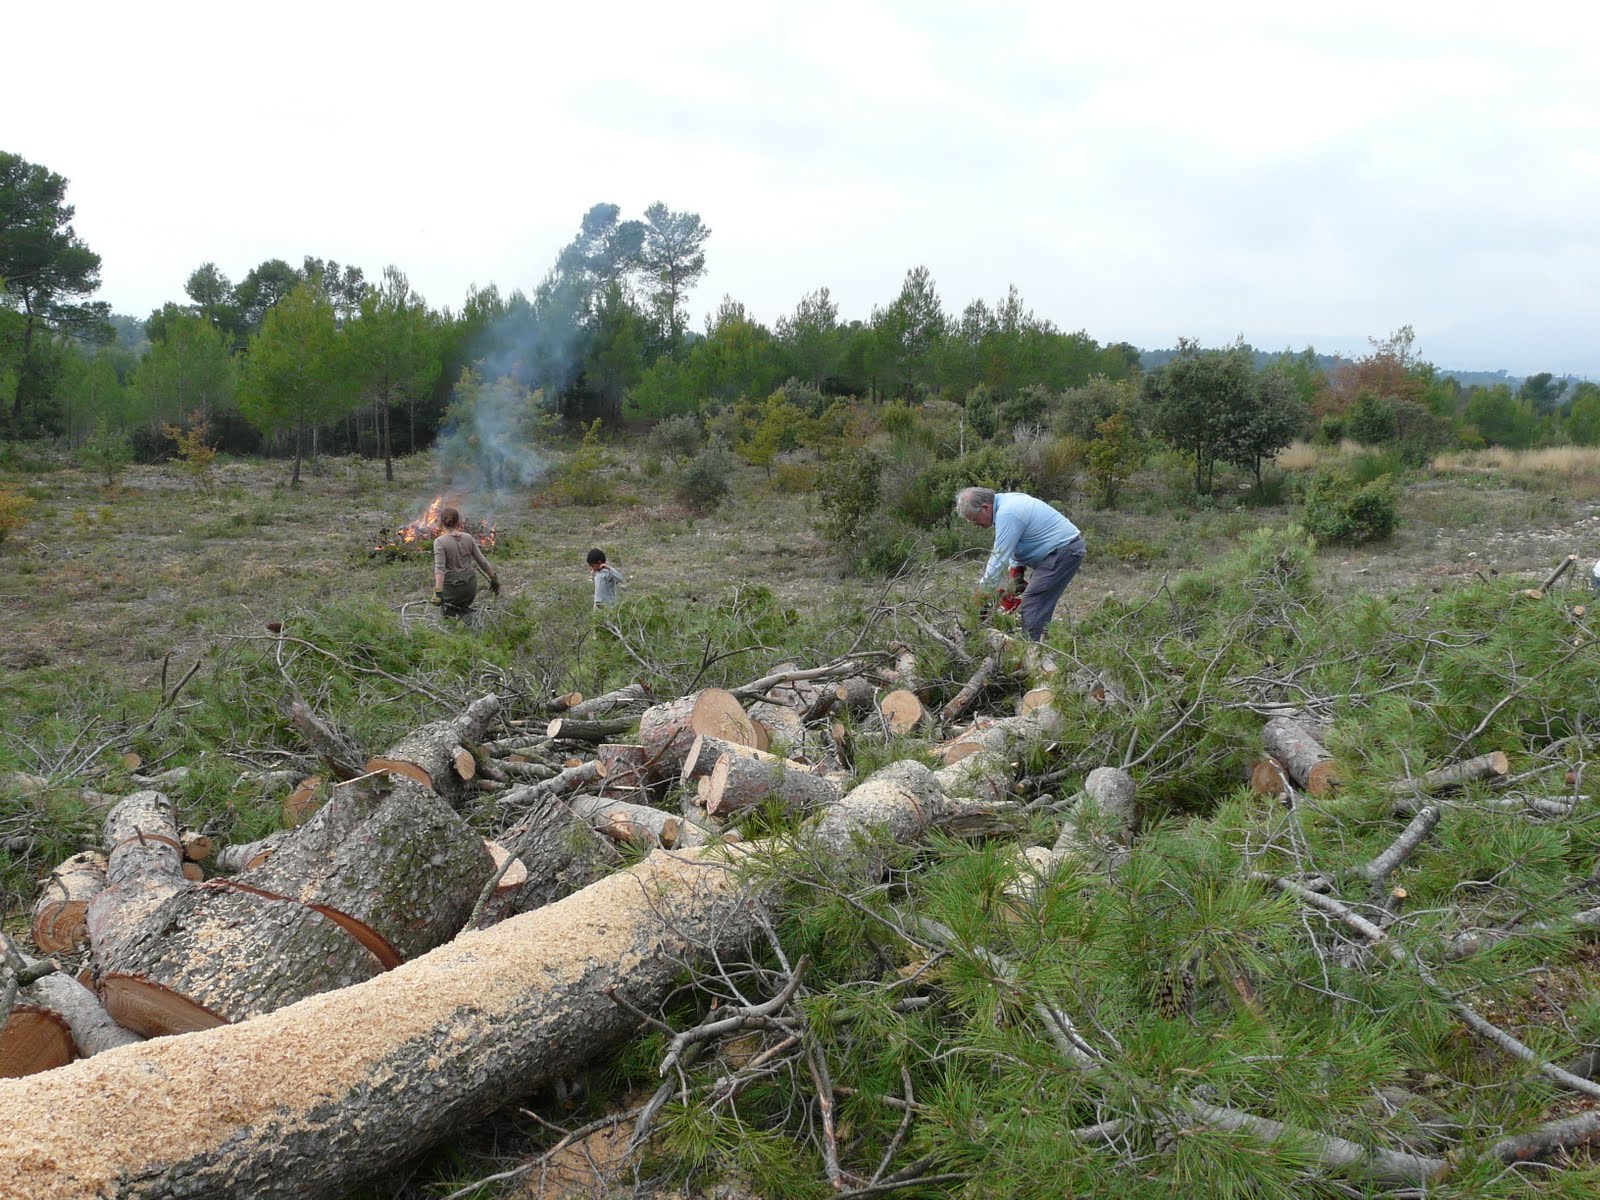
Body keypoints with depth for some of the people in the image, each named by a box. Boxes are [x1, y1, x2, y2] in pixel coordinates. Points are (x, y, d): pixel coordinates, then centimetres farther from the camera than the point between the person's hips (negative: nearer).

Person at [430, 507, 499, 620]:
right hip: (470, 587, 3)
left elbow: (439, 568, -23)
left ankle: (452, 610, 1)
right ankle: (464, 609, 10)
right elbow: (482, 562, 1)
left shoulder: (440, 542, -13)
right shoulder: (468, 538, -3)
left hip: (451, 589, -3)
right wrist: (494, 580, 12)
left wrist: (438, 592, -28)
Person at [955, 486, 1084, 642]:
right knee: (1039, 606, 12)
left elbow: (999, 557, -21)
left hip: (1063, 552, -10)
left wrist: (983, 592, -14)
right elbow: (1013, 544, 16)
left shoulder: (1007, 514, -23)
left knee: (1032, 607, -13)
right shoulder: (1006, 502, 8)